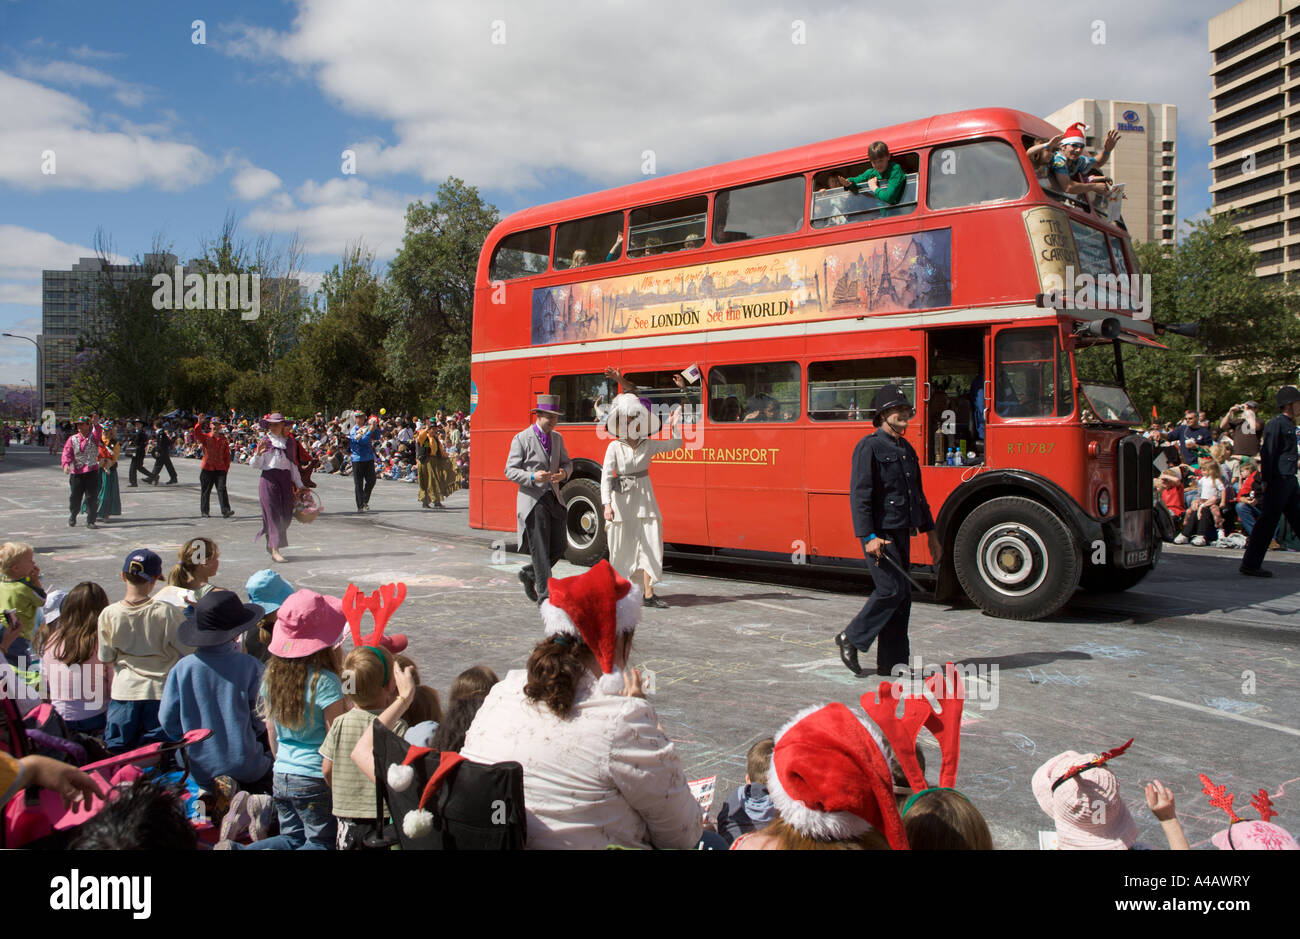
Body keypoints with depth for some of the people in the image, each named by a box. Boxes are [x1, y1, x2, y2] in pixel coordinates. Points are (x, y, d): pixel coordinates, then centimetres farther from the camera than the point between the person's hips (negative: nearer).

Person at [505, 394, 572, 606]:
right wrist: (532, 477, -23)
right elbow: (510, 471, -6)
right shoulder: (521, 439, -6)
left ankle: (529, 573, 29)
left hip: (553, 499, 6)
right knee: (540, 549, -4)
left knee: (559, 546, 6)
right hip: (532, 500, -6)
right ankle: (544, 594, 2)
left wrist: (564, 473, -5)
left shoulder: (557, 438, 12)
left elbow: (567, 462, 19)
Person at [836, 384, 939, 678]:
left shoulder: (907, 450, 18)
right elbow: (860, 494, -16)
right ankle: (851, 639, 5)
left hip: (901, 532, 9)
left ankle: (892, 662, 14)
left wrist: (931, 534, 20)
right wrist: (869, 537, -24)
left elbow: (918, 495, 24)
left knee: (902, 597, 7)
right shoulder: (869, 447, -9)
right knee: (891, 590, -13)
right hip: (879, 533, -8)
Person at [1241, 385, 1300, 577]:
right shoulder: (1276, 424, -11)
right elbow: (1267, 452, -16)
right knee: (1268, 521, -7)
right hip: (1277, 480, -9)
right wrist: (1265, 481, -20)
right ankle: (1250, 564, -2)